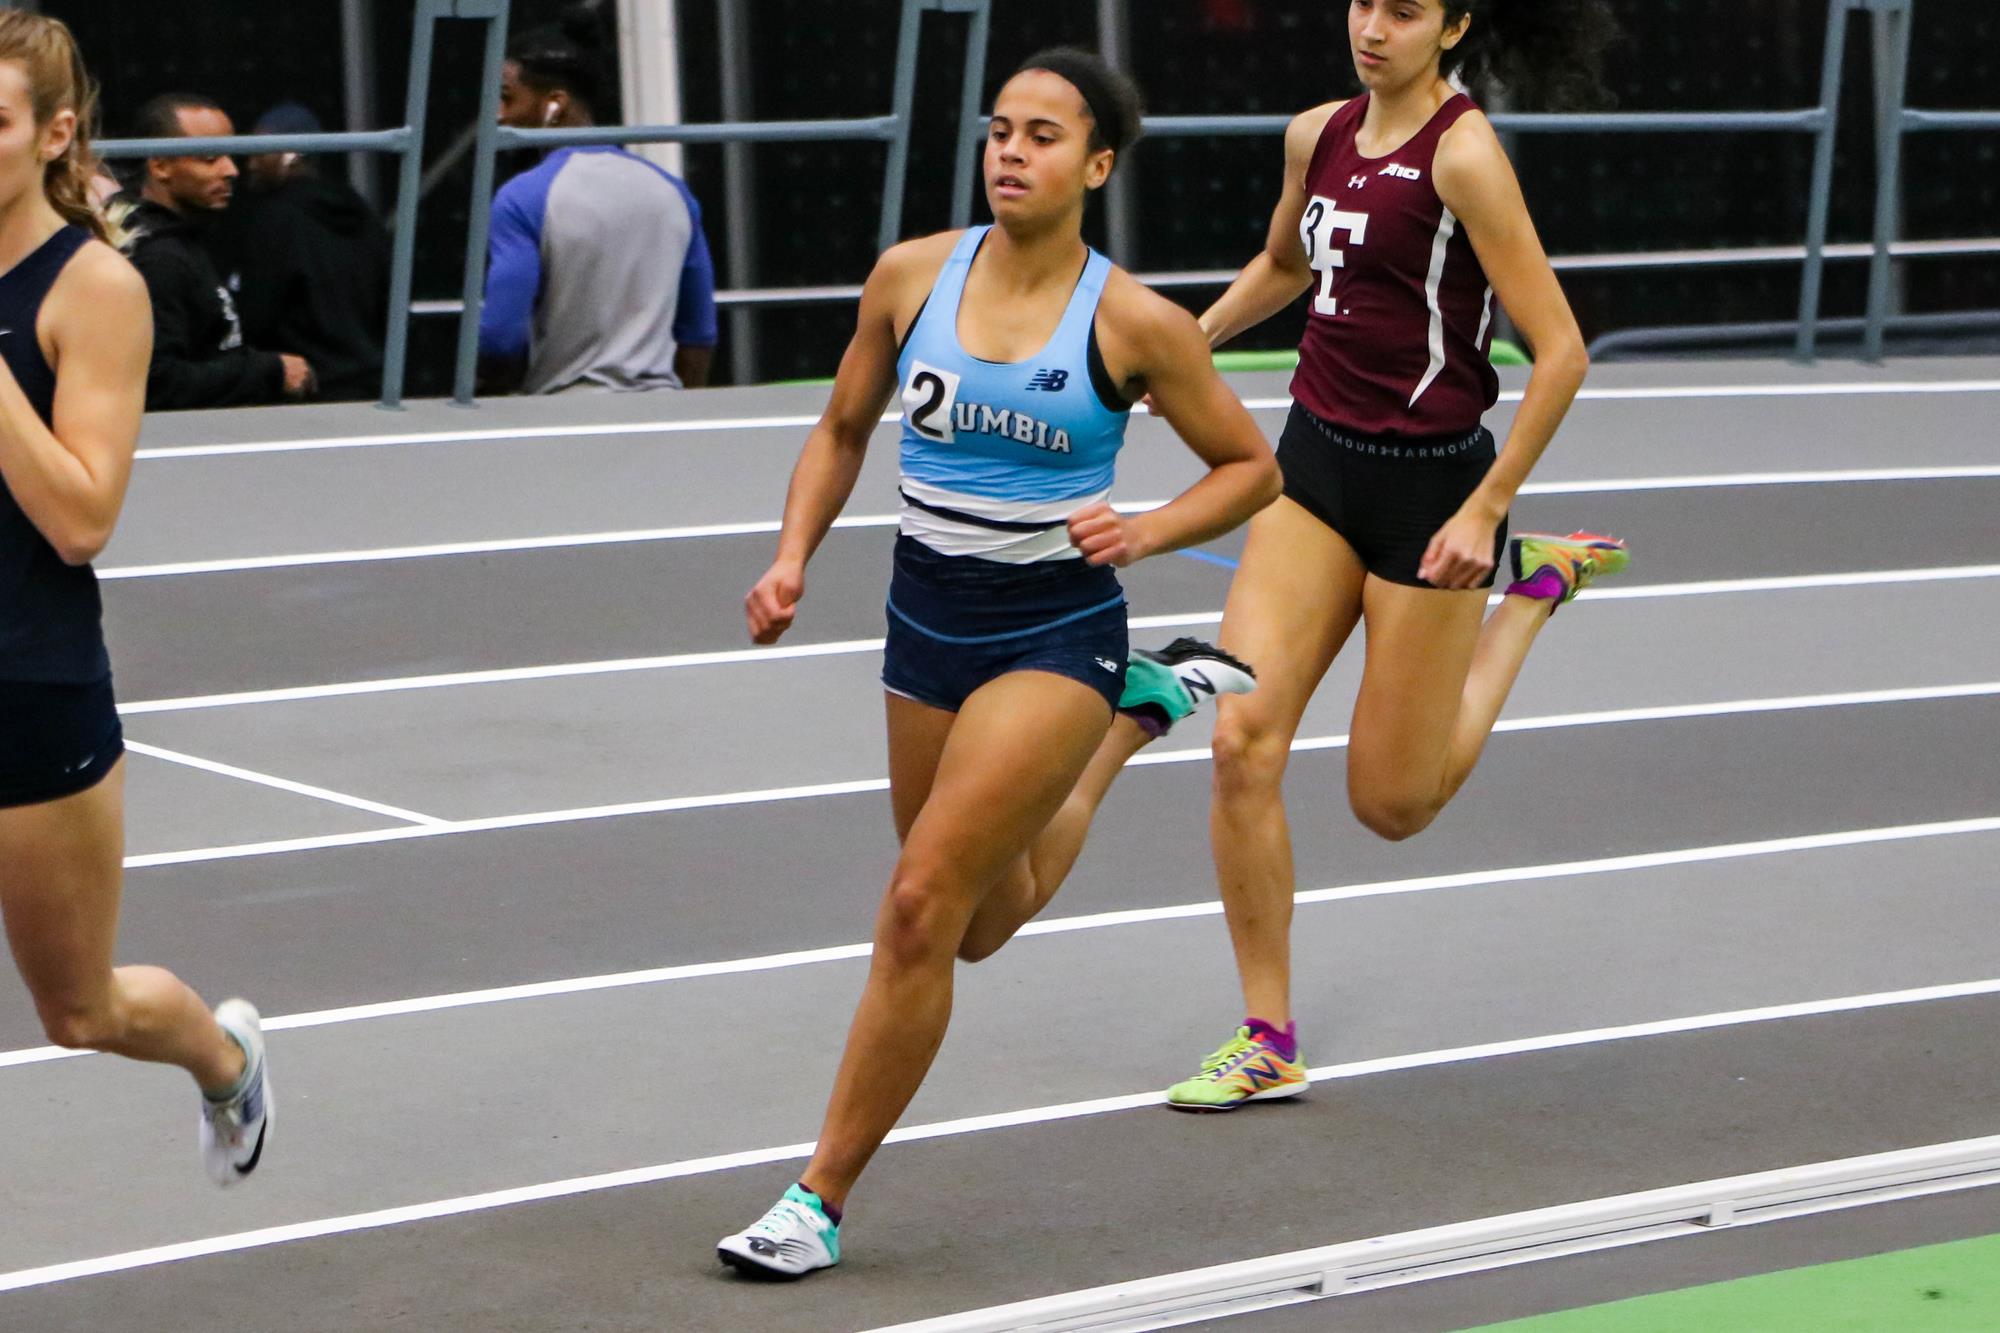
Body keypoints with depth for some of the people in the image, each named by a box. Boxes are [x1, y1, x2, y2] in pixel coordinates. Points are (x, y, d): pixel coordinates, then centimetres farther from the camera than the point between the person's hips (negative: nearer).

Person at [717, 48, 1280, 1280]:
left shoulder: (1135, 323, -12)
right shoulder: (912, 276, -4)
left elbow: (1252, 466, 0)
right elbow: (844, 431, 10)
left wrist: (1147, 532, -17)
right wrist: (793, 559, -4)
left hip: (1055, 636, -5)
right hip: (927, 623, 5)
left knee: (923, 906, -17)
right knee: (984, 925, 22)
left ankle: (821, 1199, -5)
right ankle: (1142, 705, 47)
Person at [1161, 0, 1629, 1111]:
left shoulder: (1463, 155, -16)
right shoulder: (1318, 136, 5)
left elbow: (1561, 351, -16)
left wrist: (1487, 507, -17)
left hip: (1431, 484, -6)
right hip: (1316, 463, 6)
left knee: (1393, 803, 5)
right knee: (1245, 740, -10)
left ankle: (1536, 581, 27)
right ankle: (1270, 1041, 1)